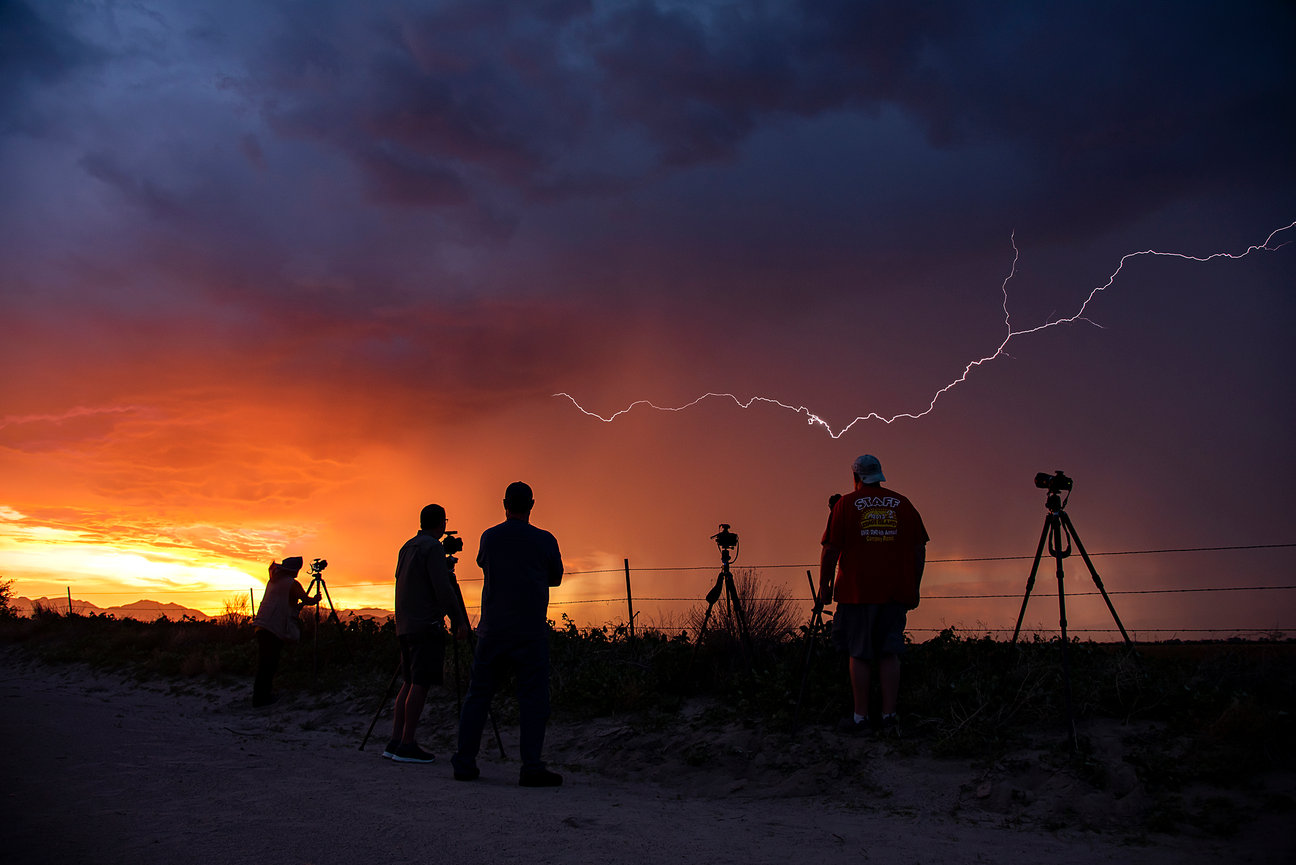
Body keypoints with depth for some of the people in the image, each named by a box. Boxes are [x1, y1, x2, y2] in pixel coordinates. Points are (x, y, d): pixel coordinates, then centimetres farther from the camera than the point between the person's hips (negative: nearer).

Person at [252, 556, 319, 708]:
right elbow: (307, 601, -2)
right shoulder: (292, 583, -4)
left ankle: (260, 695, 17)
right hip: (275, 628, -8)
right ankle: (261, 698, -5)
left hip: (261, 626, 8)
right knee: (269, 663, -5)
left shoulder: (272, 581, 19)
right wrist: (316, 599, 18)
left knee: (265, 663, 12)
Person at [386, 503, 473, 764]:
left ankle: (395, 743, 9)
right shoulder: (433, 547, -10)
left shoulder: (407, 547, 17)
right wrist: (460, 621, -12)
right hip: (427, 625, -9)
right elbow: (443, 589, -16)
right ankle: (406, 745, -8)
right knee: (420, 684, -8)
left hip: (405, 625, 9)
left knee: (410, 682, 11)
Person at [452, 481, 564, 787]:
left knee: (478, 695, 11)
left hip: (492, 630, 3)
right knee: (533, 698, 0)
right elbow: (555, 578, 13)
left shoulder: (489, 537, 4)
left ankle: (464, 763, 14)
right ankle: (532, 767, -6)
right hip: (531, 632, -3)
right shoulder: (545, 540, -2)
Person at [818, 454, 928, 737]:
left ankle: (860, 716, 6)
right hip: (897, 593, 3)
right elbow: (919, 549, 9)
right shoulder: (903, 504, 9)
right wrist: (914, 588, 15)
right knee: (889, 654, 7)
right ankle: (889, 715, 3)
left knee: (860, 654, 4)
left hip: (857, 592, -3)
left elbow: (831, 549, -3)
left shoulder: (846, 504, 0)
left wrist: (824, 585, 5)